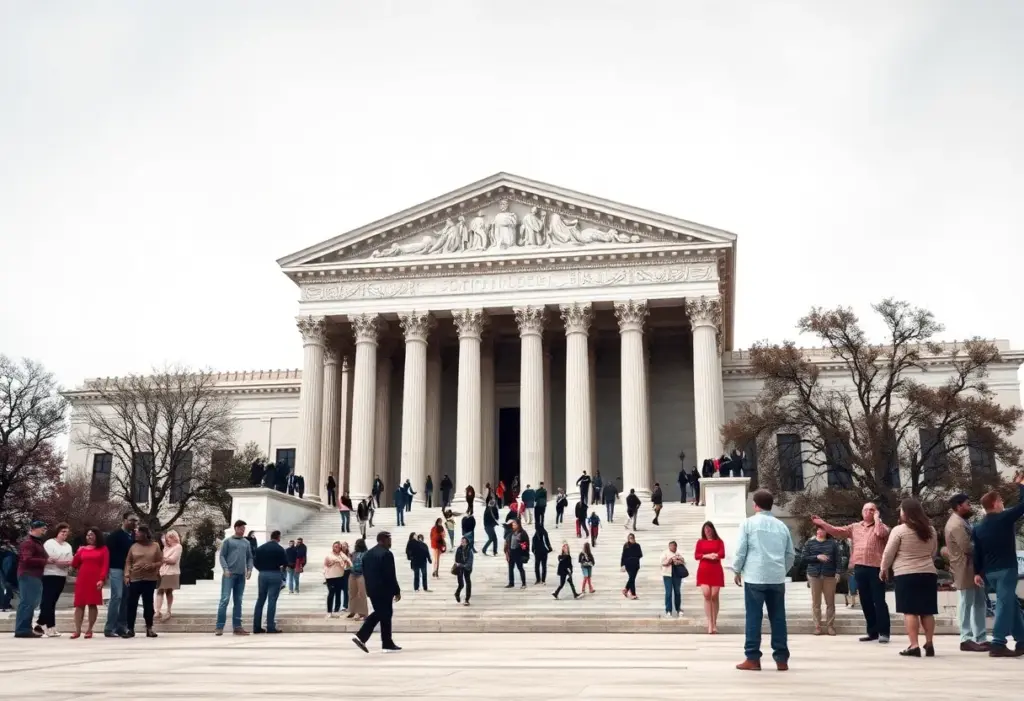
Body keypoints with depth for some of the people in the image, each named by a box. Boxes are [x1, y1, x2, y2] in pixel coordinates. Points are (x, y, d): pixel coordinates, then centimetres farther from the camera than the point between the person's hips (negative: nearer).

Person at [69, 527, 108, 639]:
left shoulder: (103, 549, 6)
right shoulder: (82, 549, 15)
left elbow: (105, 566, -2)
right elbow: (74, 564, 11)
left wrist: (101, 579, -13)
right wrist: (78, 553, 1)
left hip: (95, 580, -3)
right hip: (82, 579, 3)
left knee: (92, 604, -2)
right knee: (79, 604, 0)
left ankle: (89, 630, 3)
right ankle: (77, 630, 2)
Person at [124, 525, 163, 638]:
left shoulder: (155, 546, 2)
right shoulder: (134, 546, 5)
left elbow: (161, 561, 4)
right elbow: (128, 562, 5)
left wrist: (152, 566, -15)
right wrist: (127, 575, -7)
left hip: (150, 579, -1)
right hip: (135, 579, 1)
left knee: (148, 604, 5)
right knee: (132, 604, -2)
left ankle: (149, 629, 12)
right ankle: (131, 629, 5)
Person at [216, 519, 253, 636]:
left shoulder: (246, 543, 17)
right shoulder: (228, 541, 5)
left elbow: (250, 557, 17)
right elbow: (222, 556, 0)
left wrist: (249, 569, 1)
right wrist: (225, 569, -14)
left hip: (241, 575, 4)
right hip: (229, 574, -4)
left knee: (238, 601, 5)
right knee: (225, 599, -11)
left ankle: (237, 626, 8)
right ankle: (220, 626, -9)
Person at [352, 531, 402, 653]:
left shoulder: (368, 554, 12)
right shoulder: (386, 554, -15)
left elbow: (365, 573, 15)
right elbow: (391, 575, -17)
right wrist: (397, 591, -10)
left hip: (371, 589, 8)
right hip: (384, 590, -8)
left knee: (378, 613, 16)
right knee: (385, 615, 2)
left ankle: (361, 637, 4)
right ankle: (387, 644, 8)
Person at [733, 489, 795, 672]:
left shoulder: (749, 523, -1)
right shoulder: (782, 526, 11)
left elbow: (741, 550, -3)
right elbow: (791, 554, 14)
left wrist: (737, 570, 10)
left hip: (755, 576, -3)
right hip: (777, 578, 3)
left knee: (754, 617, 0)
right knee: (778, 618, 7)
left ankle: (753, 658, 0)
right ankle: (781, 659, 8)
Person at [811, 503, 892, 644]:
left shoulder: (881, 526, 3)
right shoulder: (855, 527, 16)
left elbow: (881, 533, -20)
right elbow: (837, 531, 12)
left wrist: (877, 518, -7)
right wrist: (822, 523, 3)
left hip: (876, 568, -5)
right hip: (860, 568, 5)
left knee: (879, 601, -5)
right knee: (866, 602, 9)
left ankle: (884, 632, -1)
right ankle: (872, 632, 17)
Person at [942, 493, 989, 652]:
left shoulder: (960, 522, 17)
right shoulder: (957, 524, -18)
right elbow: (967, 547, -24)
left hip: (973, 568, 10)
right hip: (965, 570, -10)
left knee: (979, 603, 12)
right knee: (968, 604, -3)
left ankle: (981, 639, 17)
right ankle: (967, 640, 4)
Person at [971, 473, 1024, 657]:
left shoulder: (979, 527, 10)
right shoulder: (1005, 518, -8)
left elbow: (977, 552, 10)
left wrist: (977, 572, 14)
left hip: (989, 572, 7)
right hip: (1006, 568, -7)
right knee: (1005, 604, -8)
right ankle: (998, 644, -13)